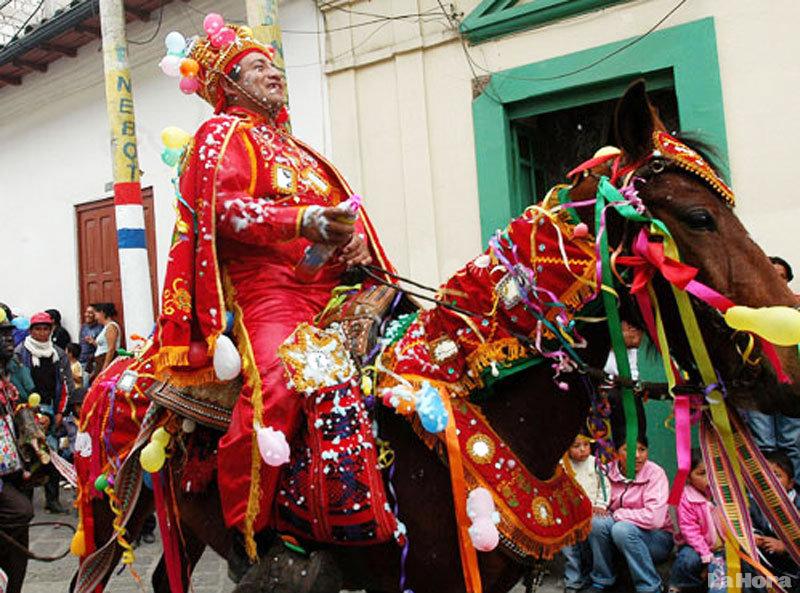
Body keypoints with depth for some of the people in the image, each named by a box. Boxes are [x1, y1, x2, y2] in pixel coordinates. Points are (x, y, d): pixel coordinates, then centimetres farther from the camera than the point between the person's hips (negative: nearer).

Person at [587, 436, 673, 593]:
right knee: (597, 522, -24)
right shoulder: (609, 471, -4)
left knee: (622, 529, -32)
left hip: (657, 538, -4)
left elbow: (654, 518, -28)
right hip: (617, 537, 4)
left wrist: (617, 514, -18)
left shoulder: (655, 473, -17)